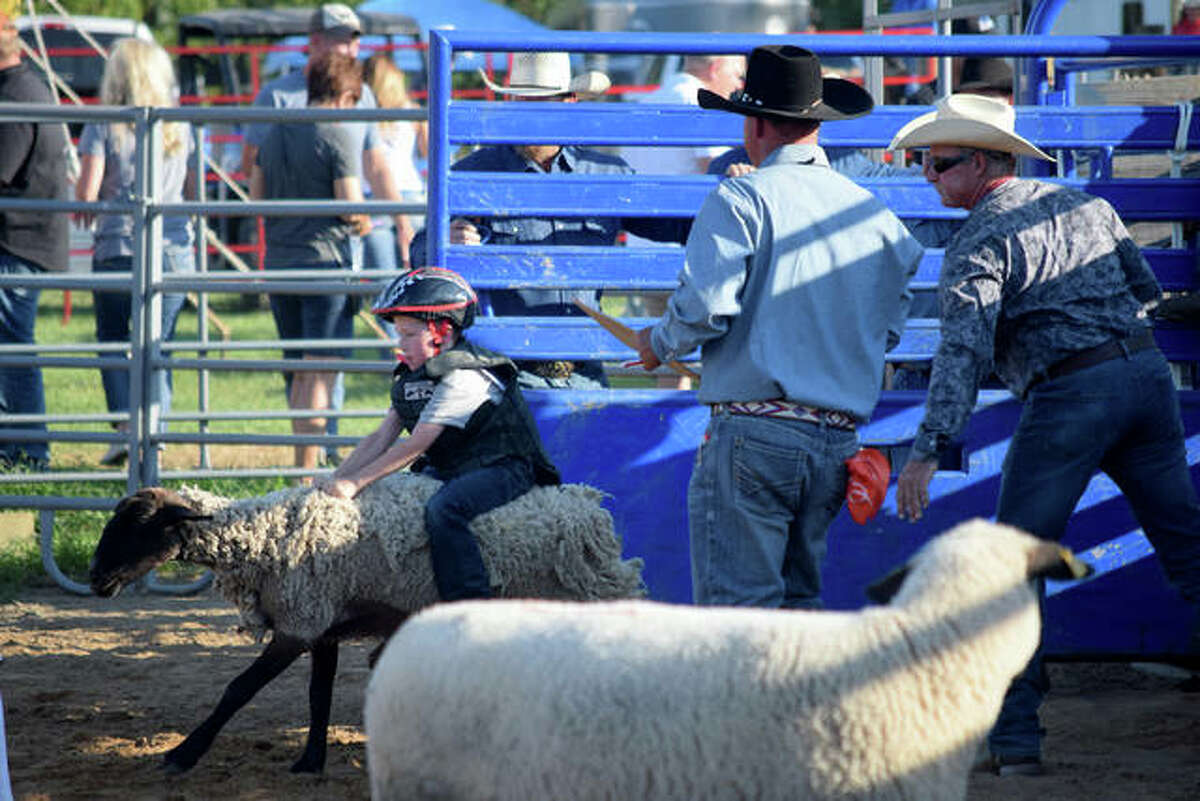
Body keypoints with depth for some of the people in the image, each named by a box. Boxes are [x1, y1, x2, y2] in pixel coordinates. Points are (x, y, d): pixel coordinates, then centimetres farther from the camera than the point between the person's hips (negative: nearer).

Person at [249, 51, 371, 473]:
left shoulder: (275, 134, 11)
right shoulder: (339, 136, -10)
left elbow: (256, 196, 17)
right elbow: (351, 204, -15)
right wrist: (363, 223, 5)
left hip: (278, 261, 7)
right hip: (324, 261, -7)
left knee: (300, 371, 16)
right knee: (321, 372, -6)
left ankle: (302, 468, 22)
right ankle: (308, 470, -12)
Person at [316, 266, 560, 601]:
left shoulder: (464, 378, -20)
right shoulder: (414, 377, 11)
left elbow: (415, 445, -23)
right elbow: (381, 438, 7)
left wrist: (355, 482, -22)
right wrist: (337, 478, -7)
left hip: (502, 468, -10)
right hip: (447, 469, 10)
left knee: (443, 511, -36)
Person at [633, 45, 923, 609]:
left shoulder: (740, 199, -6)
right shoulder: (875, 215, 12)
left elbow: (704, 309, -14)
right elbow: (888, 329, 16)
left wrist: (658, 345, 5)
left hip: (754, 431, -6)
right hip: (839, 444, 6)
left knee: (739, 605, -7)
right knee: (799, 599, 15)